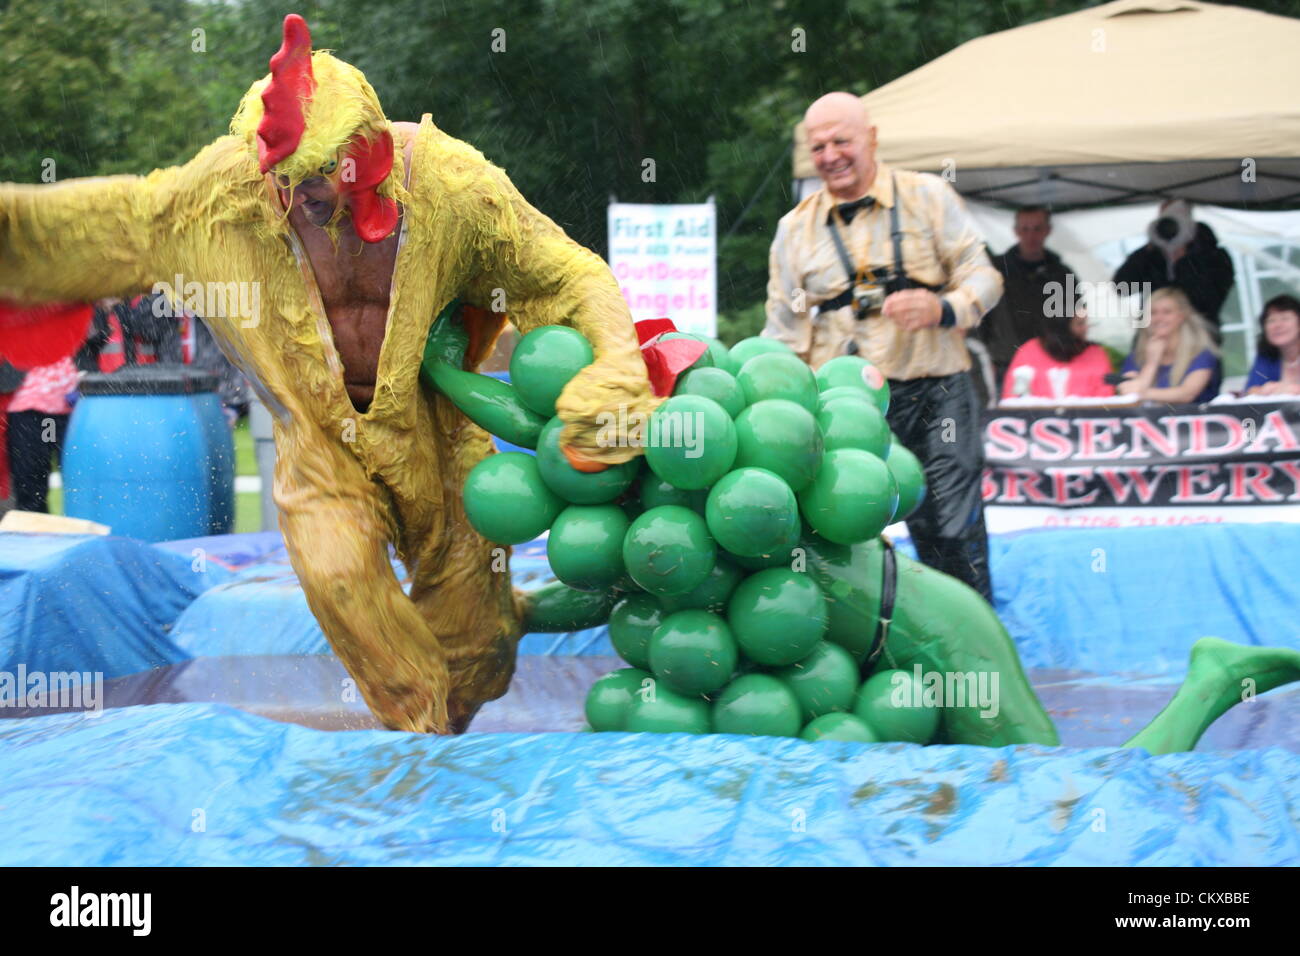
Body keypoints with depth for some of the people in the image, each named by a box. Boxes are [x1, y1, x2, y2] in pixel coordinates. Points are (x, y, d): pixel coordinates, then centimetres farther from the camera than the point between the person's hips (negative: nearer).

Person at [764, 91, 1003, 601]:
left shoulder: (928, 197, 8)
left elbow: (981, 276, 5)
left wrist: (943, 309, -16)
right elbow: (785, 330, 14)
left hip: (933, 392, -1)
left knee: (953, 535, -6)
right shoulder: (795, 228, 13)